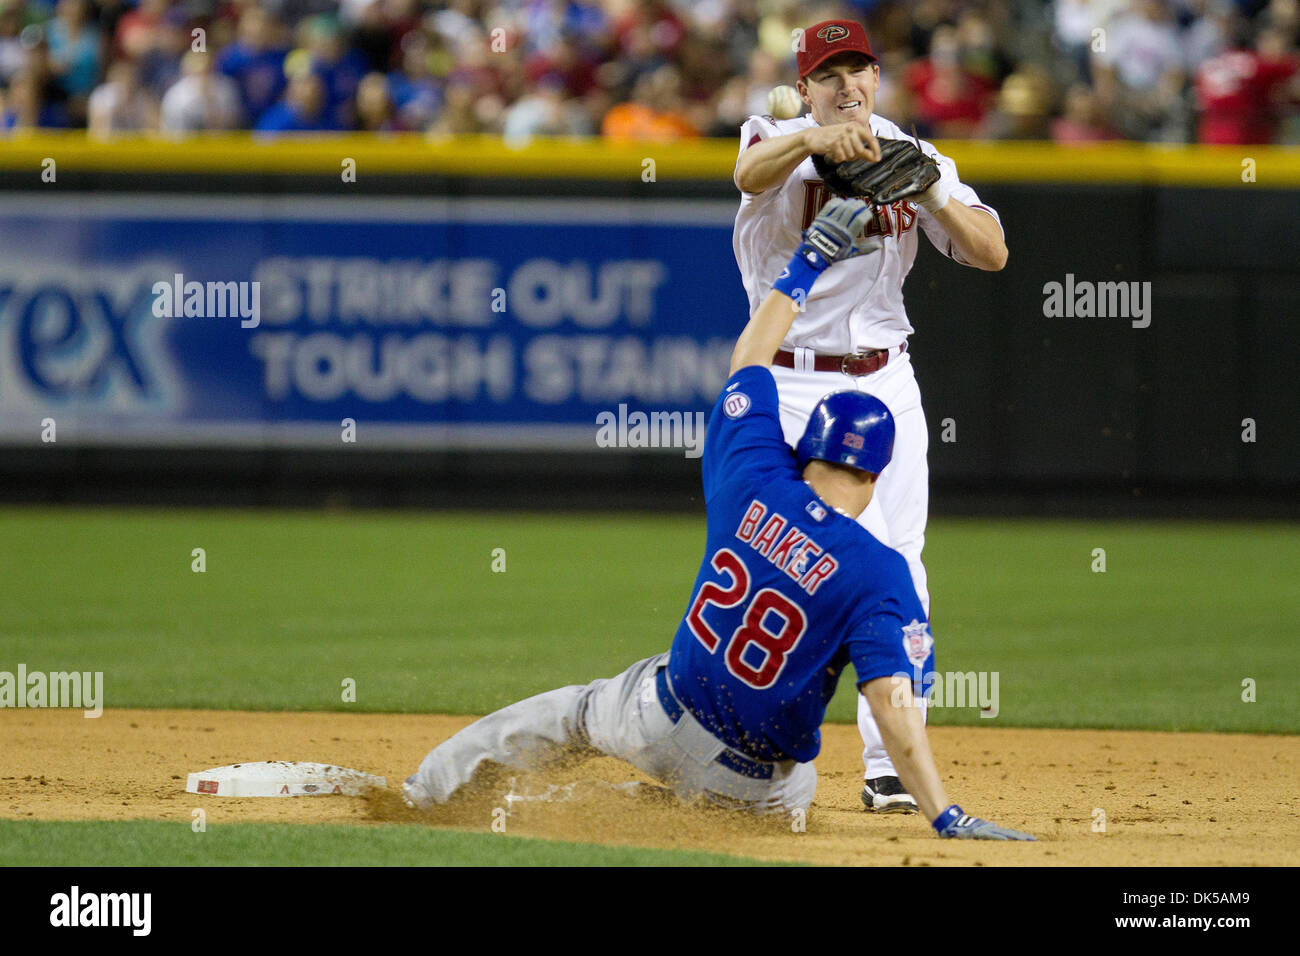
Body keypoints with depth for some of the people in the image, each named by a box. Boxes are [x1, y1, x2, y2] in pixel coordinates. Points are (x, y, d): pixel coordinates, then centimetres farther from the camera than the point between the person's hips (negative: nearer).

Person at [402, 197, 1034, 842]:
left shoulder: (756, 482, -11)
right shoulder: (877, 572, -23)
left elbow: (749, 357, 5)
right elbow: (891, 702, -31)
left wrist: (808, 262, 14)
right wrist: (946, 819, -34)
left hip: (661, 715, 3)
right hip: (752, 782, -3)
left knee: (577, 712, 35)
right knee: (791, 796, 35)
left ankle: (428, 789, 45)